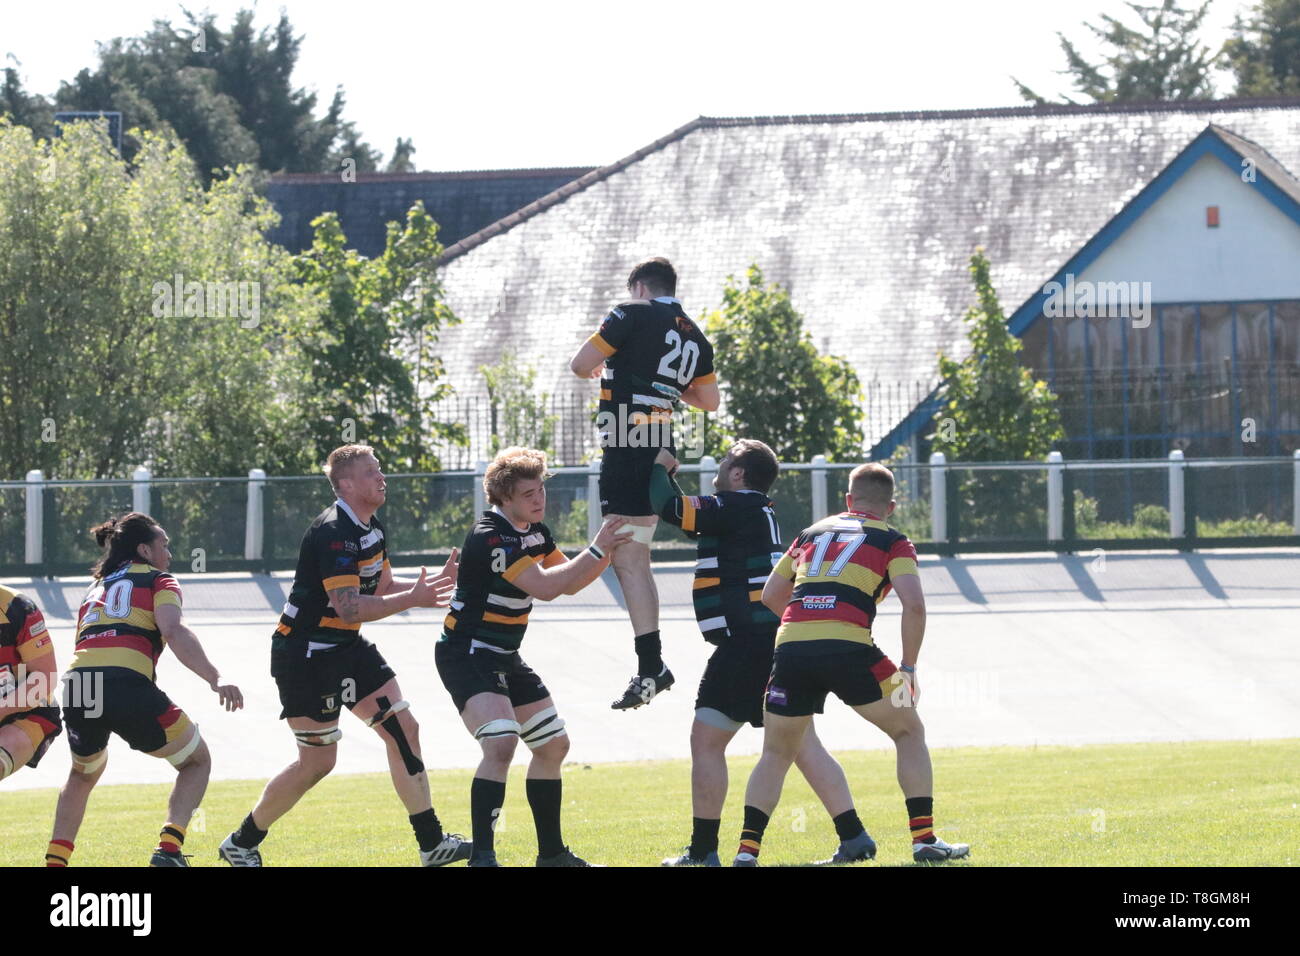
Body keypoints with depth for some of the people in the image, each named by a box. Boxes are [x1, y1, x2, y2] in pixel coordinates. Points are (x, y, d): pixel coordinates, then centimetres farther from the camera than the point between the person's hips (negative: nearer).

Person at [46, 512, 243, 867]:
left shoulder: (94, 590, 32)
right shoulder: (158, 581, 14)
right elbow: (174, 632, -5)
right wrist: (215, 681, -13)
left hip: (75, 687, 5)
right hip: (127, 686, -5)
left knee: (83, 774, 34)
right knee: (197, 761, 16)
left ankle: (54, 862, 22)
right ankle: (168, 849, -3)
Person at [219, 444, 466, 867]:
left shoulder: (372, 528, 9)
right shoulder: (333, 533, -23)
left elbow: (382, 588, 15)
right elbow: (349, 607, -29)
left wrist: (433, 584, 0)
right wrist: (413, 599, -28)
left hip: (347, 648, 10)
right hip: (305, 653, -10)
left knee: (403, 728, 2)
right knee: (318, 761, -5)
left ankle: (432, 844, 5)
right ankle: (242, 843, 12)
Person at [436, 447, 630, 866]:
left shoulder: (535, 531, 6)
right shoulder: (490, 537, -23)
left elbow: (569, 582, 13)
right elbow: (544, 587, -29)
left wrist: (607, 553, -3)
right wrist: (596, 551, -24)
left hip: (504, 658, 10)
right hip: (467, 654, -10)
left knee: (553, 744, 16)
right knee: (501, 741, -28)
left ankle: (551, 852, 28)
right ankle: (481, 856, -26)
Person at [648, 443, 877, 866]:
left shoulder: (736, 508, -8)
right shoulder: (758, 511, 20)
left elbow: (669, 507, -12)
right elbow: (686, 512, 32)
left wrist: (659, 467, 5)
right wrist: (666, 471, 25)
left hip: (746, 643, -9)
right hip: (775, 638, 9)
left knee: (706, 739, -2)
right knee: (801, 743, 7)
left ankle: (703, 850, -1)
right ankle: (854, 838, 2)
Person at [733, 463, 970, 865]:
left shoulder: (812, 533, 25)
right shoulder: (893, 542, 13)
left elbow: (770, 595, 26)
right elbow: (914, 605, 0)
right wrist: (909, 668, 8)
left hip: (790, 647, 3)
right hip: (848, 648, -3)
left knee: (776, 752, 18)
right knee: (908, 731, 17)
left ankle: (747, 849, 5)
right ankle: (924, 839, 11)